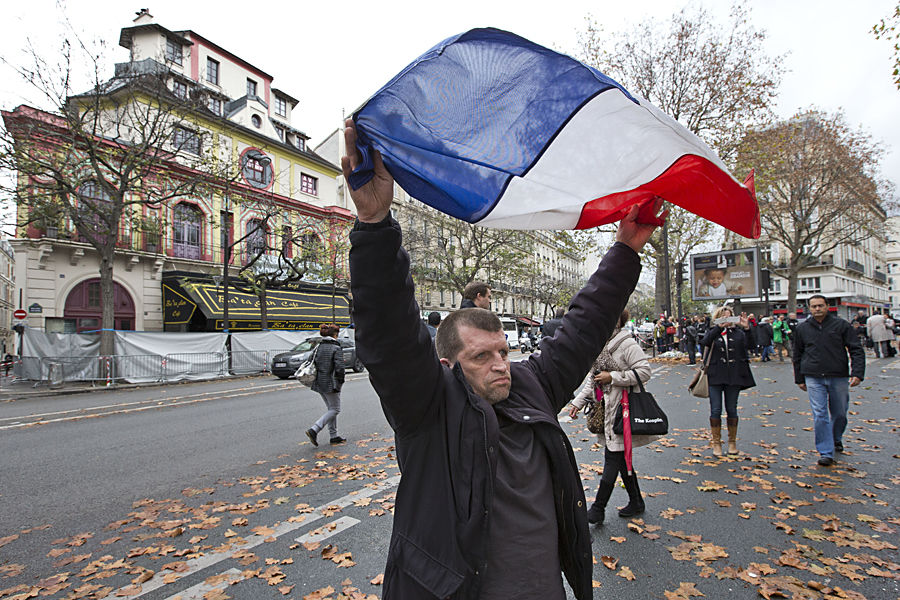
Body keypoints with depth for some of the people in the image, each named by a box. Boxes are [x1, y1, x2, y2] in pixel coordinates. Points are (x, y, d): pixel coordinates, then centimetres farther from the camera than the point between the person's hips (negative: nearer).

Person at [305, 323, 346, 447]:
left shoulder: (318, 347, 8)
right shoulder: (336, 348, -12)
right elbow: (339, 368, -18)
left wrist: (315, 378, 17)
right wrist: (340, 382, -6)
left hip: (319, 383, 8)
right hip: (330, 383, -8)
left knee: (330, 408, 17)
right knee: (335, 409, 3)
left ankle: (334, 436, 21)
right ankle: (314, 430, -11)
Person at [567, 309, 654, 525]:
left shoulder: (627, 344, -12)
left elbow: (644, 372, -17)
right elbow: (592, 378, 18)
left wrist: (612, 377, -18)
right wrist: (578, 402, 11)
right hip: (605, 408, 8)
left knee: (613, 458, -3)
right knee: (620, 457, 15)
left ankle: (598, 509, 5)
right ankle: (636, 502, 30)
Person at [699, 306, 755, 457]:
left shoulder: (737, 332, 8)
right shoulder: (712, 332, 5)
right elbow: (705, 342, -17)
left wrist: (746, 328, -19)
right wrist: (719, 327, -25)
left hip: (733, 376, 1)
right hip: (715, 376, -1)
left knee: (732, 410, 10)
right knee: (715, 410, 1)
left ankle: (732, 442, 24)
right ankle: (716, 442, 13)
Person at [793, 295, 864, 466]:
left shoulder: (841, 325, 1)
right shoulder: (802, 329, 6)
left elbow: (856, 350, 0)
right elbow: (797, 356, 14)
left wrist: (857, 373, -11)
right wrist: (799, 379, 13)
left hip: (839, 377, 0)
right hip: (814, 378, 0)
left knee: (840, 414, 13)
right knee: (820, 415, -6)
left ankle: (836, 439, 41)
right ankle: (826, 452, 0)